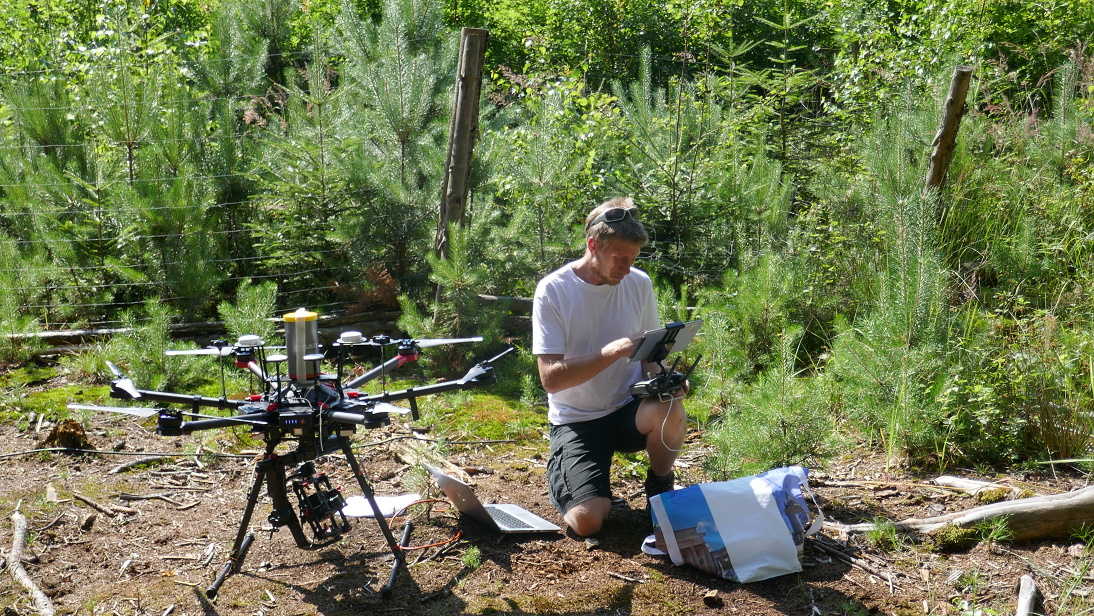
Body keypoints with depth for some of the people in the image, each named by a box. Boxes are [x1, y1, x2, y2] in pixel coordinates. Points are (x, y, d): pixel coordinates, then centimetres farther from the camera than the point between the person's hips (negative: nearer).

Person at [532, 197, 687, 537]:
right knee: (587, 521, -21)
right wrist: (611, 352, -33)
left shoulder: (639, 283, -2)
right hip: (576, 420, -3)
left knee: (669, 411, -32)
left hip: (628, 409, 3)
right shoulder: (553, 290, -15)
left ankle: (660, 487, -1)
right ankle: (563, 470, 15)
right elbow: (551, 378, -21)